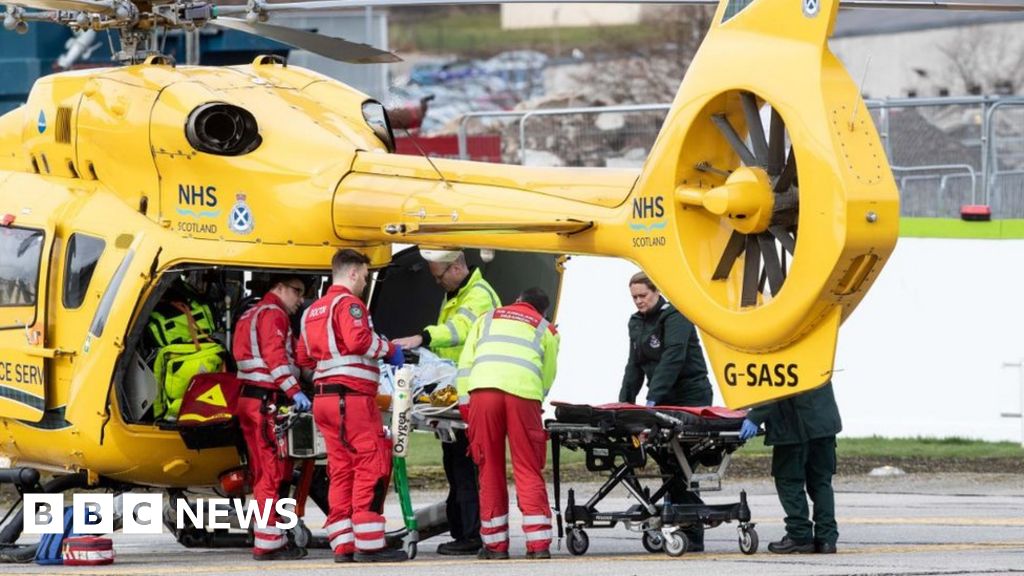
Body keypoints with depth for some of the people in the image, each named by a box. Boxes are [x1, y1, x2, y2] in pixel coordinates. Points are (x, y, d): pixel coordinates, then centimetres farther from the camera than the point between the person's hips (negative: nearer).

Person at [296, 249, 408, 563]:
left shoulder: (313, 310, 20)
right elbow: (358, 339, -22)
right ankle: (368, 545, -13)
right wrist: (389, 349, -9)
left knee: (341, 469, 9)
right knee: (371, 465, -8)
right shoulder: (348, 303, -7)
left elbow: (303, 357, 21)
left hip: (323, 397, 9)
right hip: (352, 396, -9)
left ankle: (343, 546, 6)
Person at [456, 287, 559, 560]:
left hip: (483, 387, 1)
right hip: (524, 392, -1)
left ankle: (495, 544, 8)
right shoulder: (547, 330, 27)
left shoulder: (488, 319, 30)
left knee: (490, 469, 7)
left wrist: (465, 404, 17)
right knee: (528, 469, 4)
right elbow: (547, 377, 21)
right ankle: (538, 544, -2)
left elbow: (465, 363, 20)